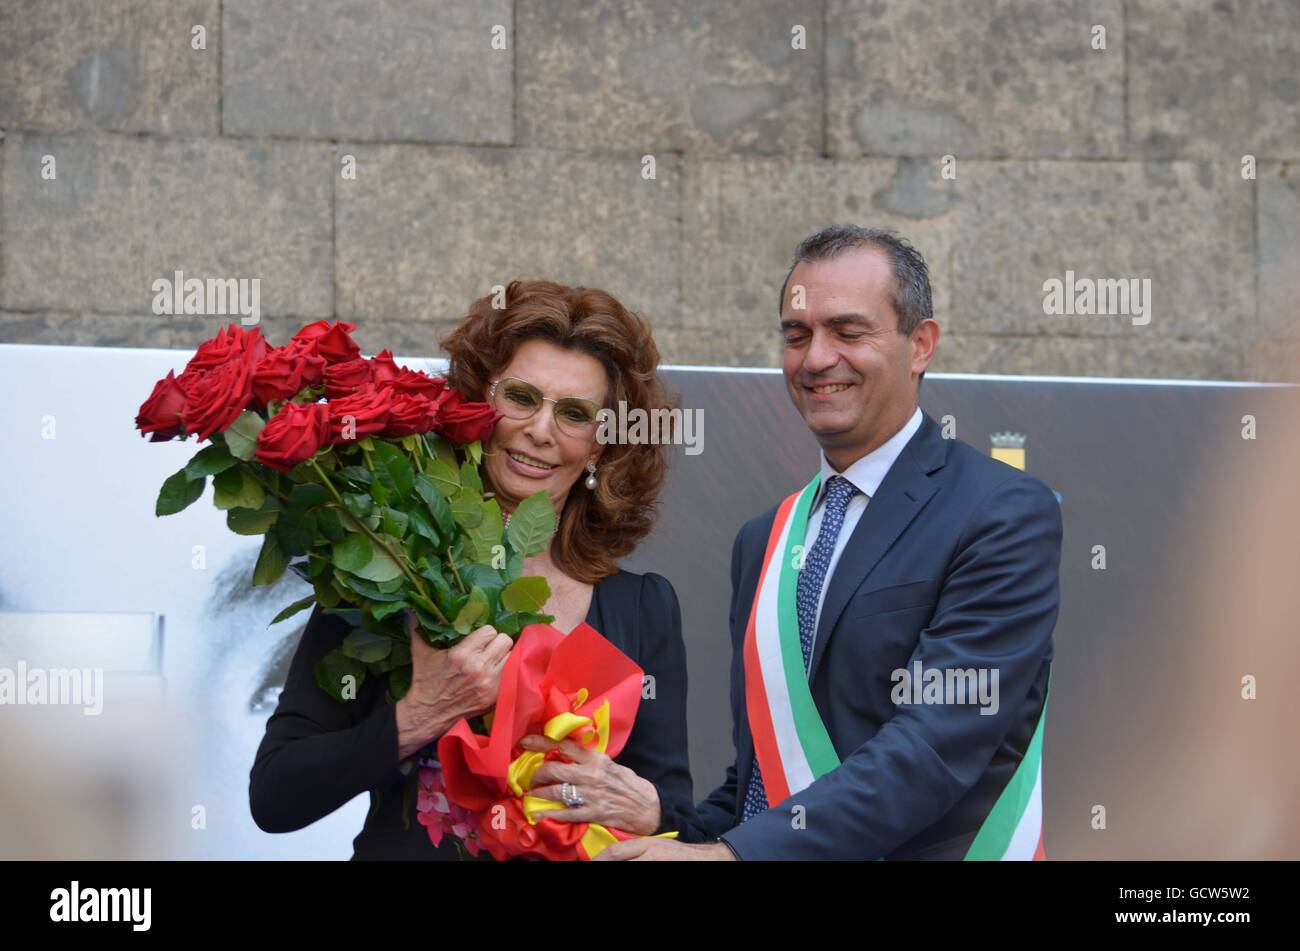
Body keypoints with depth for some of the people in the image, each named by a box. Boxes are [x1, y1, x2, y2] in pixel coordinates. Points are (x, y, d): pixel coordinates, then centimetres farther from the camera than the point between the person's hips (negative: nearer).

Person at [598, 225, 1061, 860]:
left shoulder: (1007, 514, -8)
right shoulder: (762, 542, 12)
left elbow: (938, 744, -18)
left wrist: (735, 852, -24)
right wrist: (689, 840, -5)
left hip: (923, 851, -5)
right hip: (753, 844, 5)